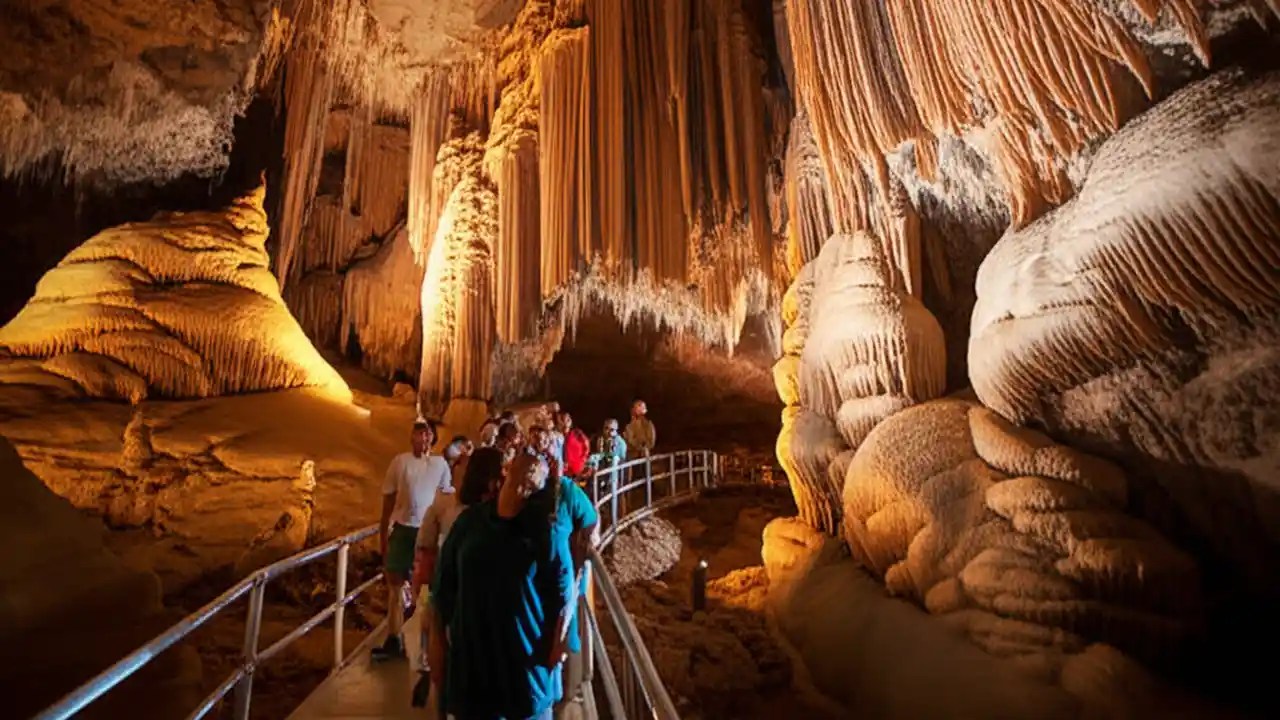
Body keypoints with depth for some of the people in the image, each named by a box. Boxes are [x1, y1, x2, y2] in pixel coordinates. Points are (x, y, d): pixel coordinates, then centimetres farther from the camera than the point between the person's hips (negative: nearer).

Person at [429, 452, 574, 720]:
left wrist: (560, 641, -10)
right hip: (470, 649, 2)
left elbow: (563, 589, -7)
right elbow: (443, 583, 3)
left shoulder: (544, 527, -9)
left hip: (527, 651, -2)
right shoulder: (470, 519, -2)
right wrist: (437, 640, 4)